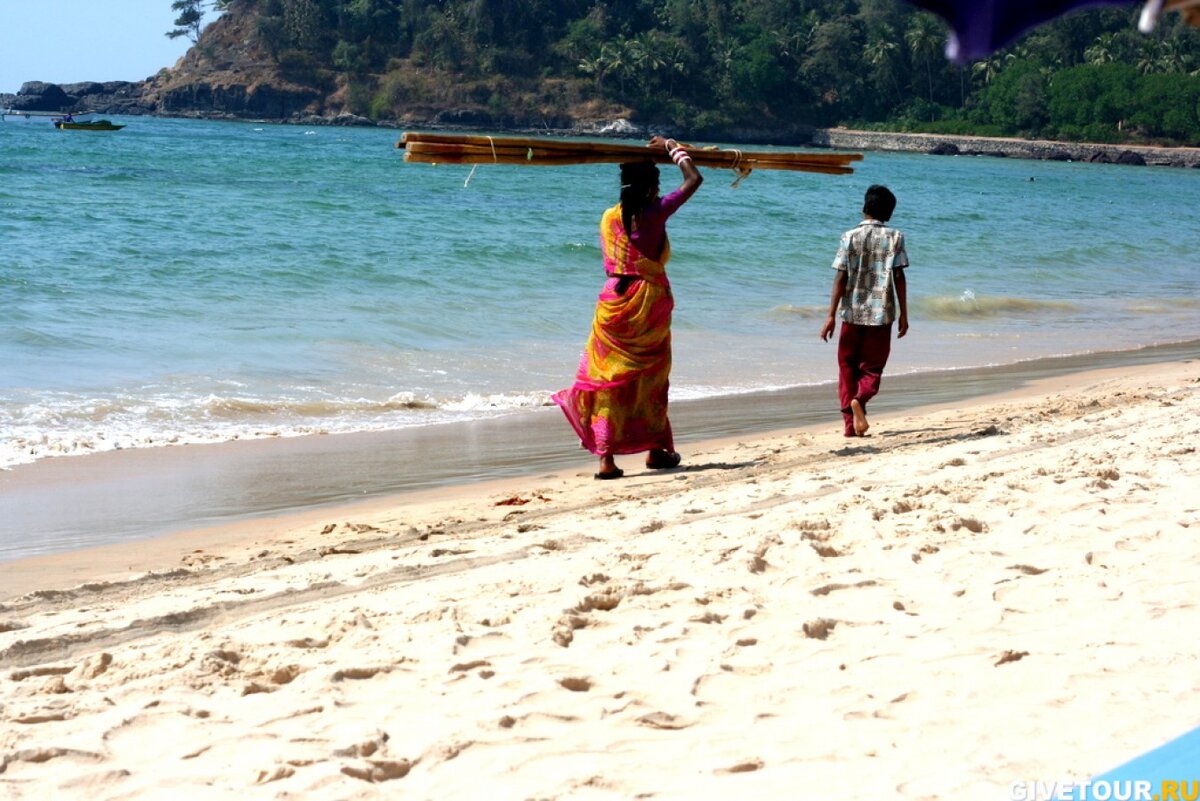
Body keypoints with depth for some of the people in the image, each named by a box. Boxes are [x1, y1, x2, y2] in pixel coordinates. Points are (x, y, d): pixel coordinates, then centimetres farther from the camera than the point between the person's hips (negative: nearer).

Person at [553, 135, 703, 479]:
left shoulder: (609, 218, 3)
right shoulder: (655, 212, -9)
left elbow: (609, 265, 10)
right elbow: (694, 180, -3)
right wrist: (674, 147, 7)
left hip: (613, 302, 2)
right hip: (649, 300, -2)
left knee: (608, 378, 2)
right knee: (651, 376, 14)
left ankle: (606, 458, -7)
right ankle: (656, 449, 23)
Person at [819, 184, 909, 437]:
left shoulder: (850, 237, -2)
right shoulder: (894, 238, -1)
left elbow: (841, 278, -5)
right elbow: (899, 278, -3)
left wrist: (831, 315, -4)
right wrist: (903, 314, 3)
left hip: (852, 312, 0)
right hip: (882, 313, 0)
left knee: (847, 367, 11)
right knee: (872, 368, 9)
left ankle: (850, 423, 6)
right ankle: (859, 399, -21)